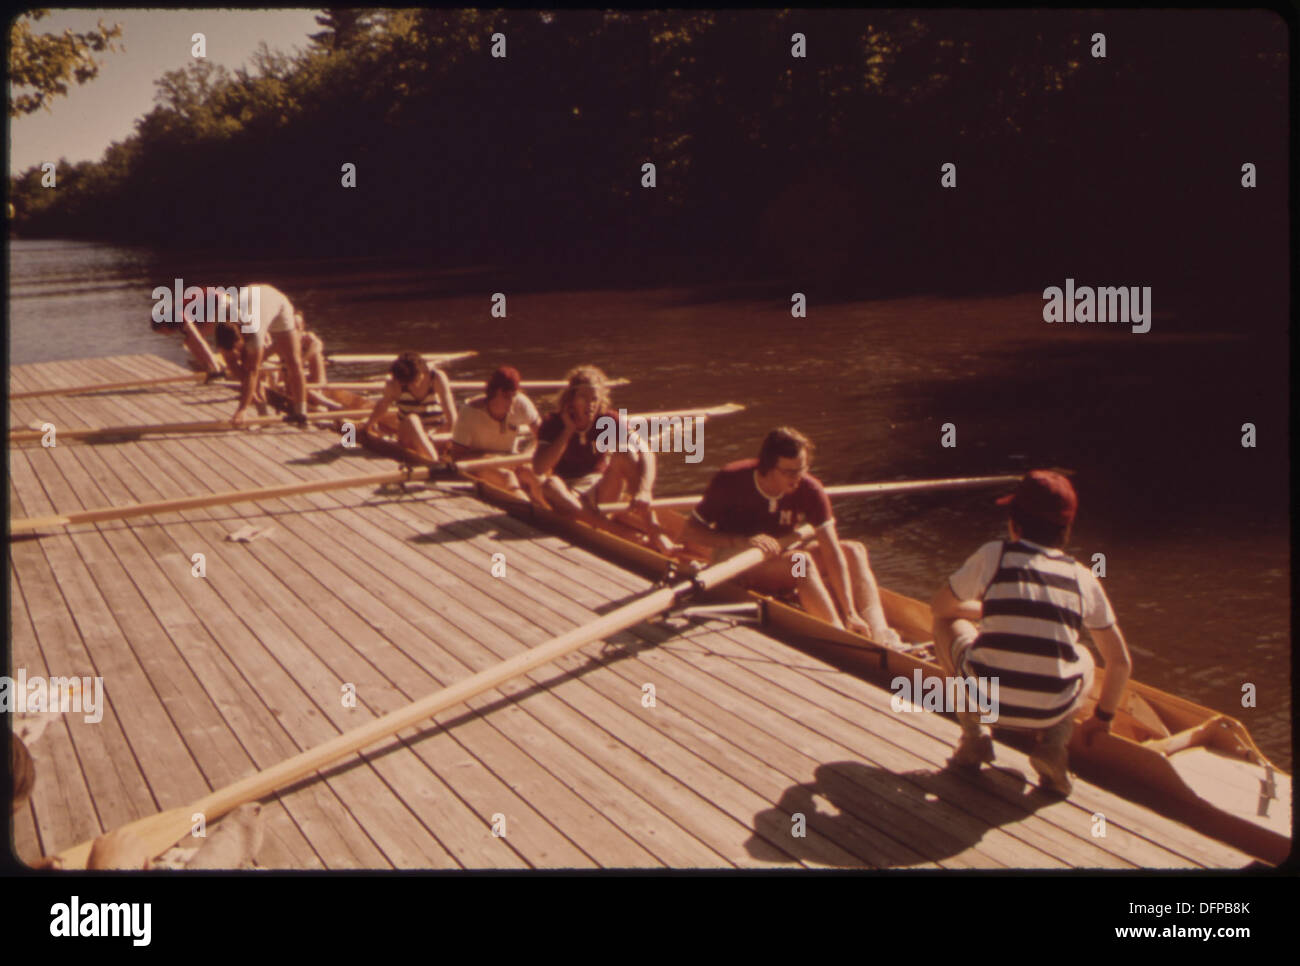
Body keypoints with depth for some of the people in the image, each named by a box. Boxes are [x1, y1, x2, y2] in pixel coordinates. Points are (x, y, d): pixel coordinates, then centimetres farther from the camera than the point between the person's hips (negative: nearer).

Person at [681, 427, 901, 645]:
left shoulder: (810, 490, -14)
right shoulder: (731, 480, -18)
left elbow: (832, 552, -17)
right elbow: (689, 531, -16)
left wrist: (850, 613, -23)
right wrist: (741, 542, -30)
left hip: (783, 564, 5)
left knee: (854, 550, -11)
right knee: (801, 560, -32)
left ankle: (878, 632, -27)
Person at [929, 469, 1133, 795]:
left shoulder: (993, 554, 3)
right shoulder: (1082, 577, 8)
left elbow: (939, 606, 17)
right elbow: (1121, 661, 15)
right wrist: (1103, 716, 32)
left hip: (986, 698, -1)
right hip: (1051, 710, 2)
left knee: (950, 622, 26)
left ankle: (973, 735, 17)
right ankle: (1055, 740, 9)